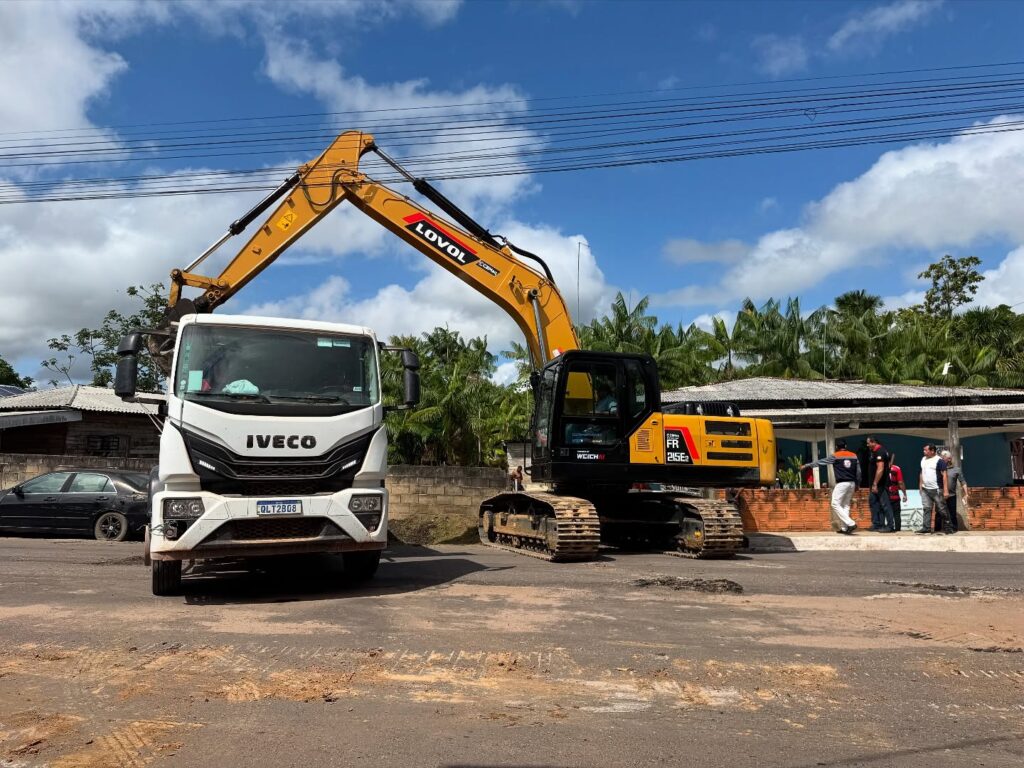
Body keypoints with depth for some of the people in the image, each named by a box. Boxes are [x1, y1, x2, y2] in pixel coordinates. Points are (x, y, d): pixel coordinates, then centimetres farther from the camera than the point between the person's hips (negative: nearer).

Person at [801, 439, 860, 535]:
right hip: (852, 483, 6)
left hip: (842, 483, -6)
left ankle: (851, 524, -16)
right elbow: (858, 472, 11)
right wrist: (856, 484, 22)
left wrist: (806, 465, 12)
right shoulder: (854, 455, 11)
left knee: (835, 504, -5)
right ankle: (844, 528, 6)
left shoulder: (835, 456, -3)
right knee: (846, 505, 11)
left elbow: (820, 462, 3)